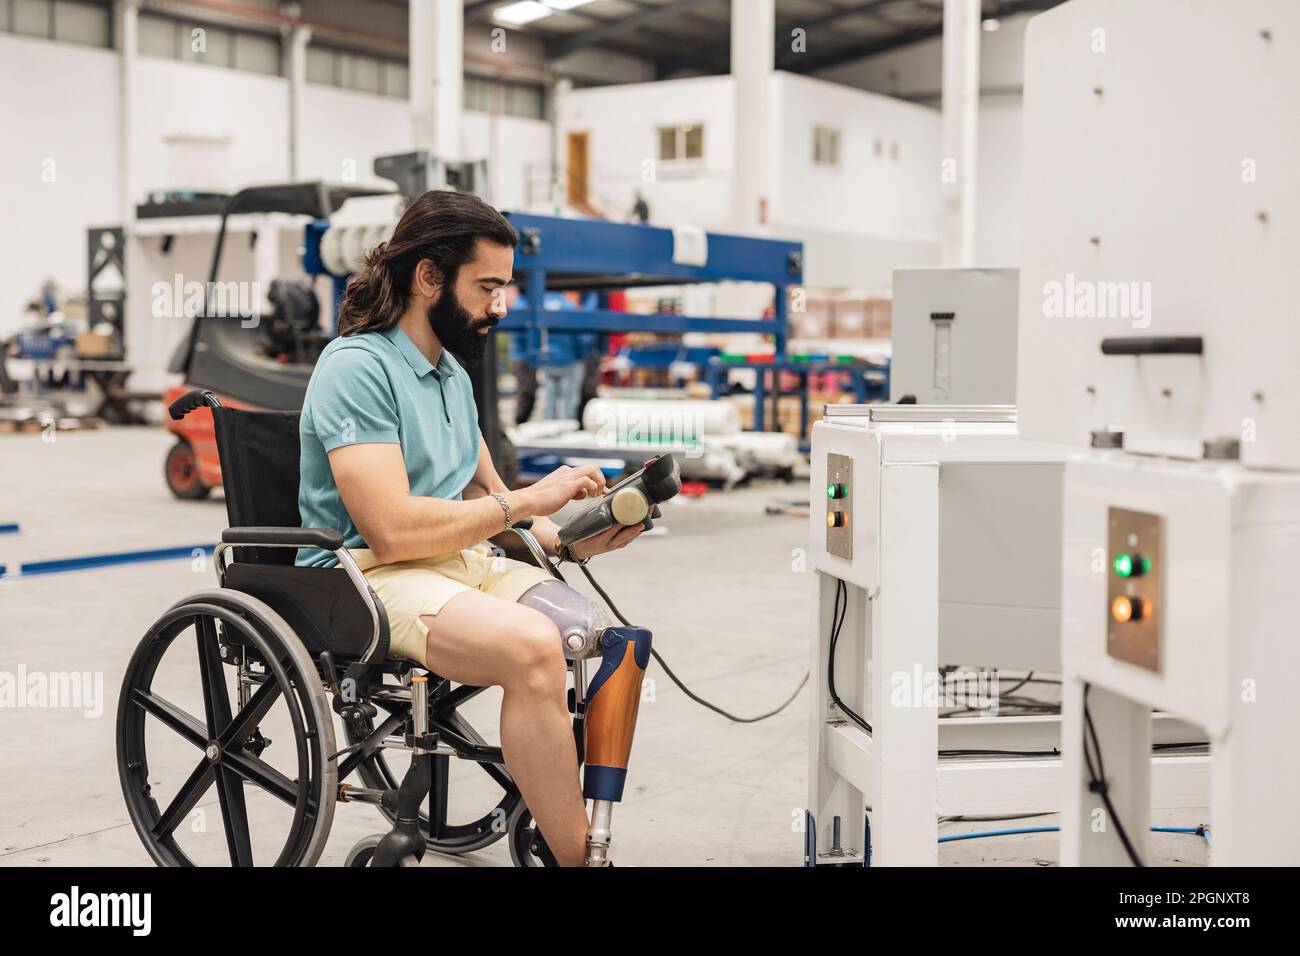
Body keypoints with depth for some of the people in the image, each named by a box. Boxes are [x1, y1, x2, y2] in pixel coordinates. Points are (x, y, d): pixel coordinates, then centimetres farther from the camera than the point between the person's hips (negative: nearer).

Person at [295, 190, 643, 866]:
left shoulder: (451, 370, 17)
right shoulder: (358, 366, -12)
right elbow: (392, 530, -21)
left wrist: (574, 541, 2)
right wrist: (527, 501, -14)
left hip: (465, 559, 9)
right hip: (371, 576, -8)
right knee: (532, 645, -33)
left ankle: (594, 835, -2)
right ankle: (579, 855, -20)